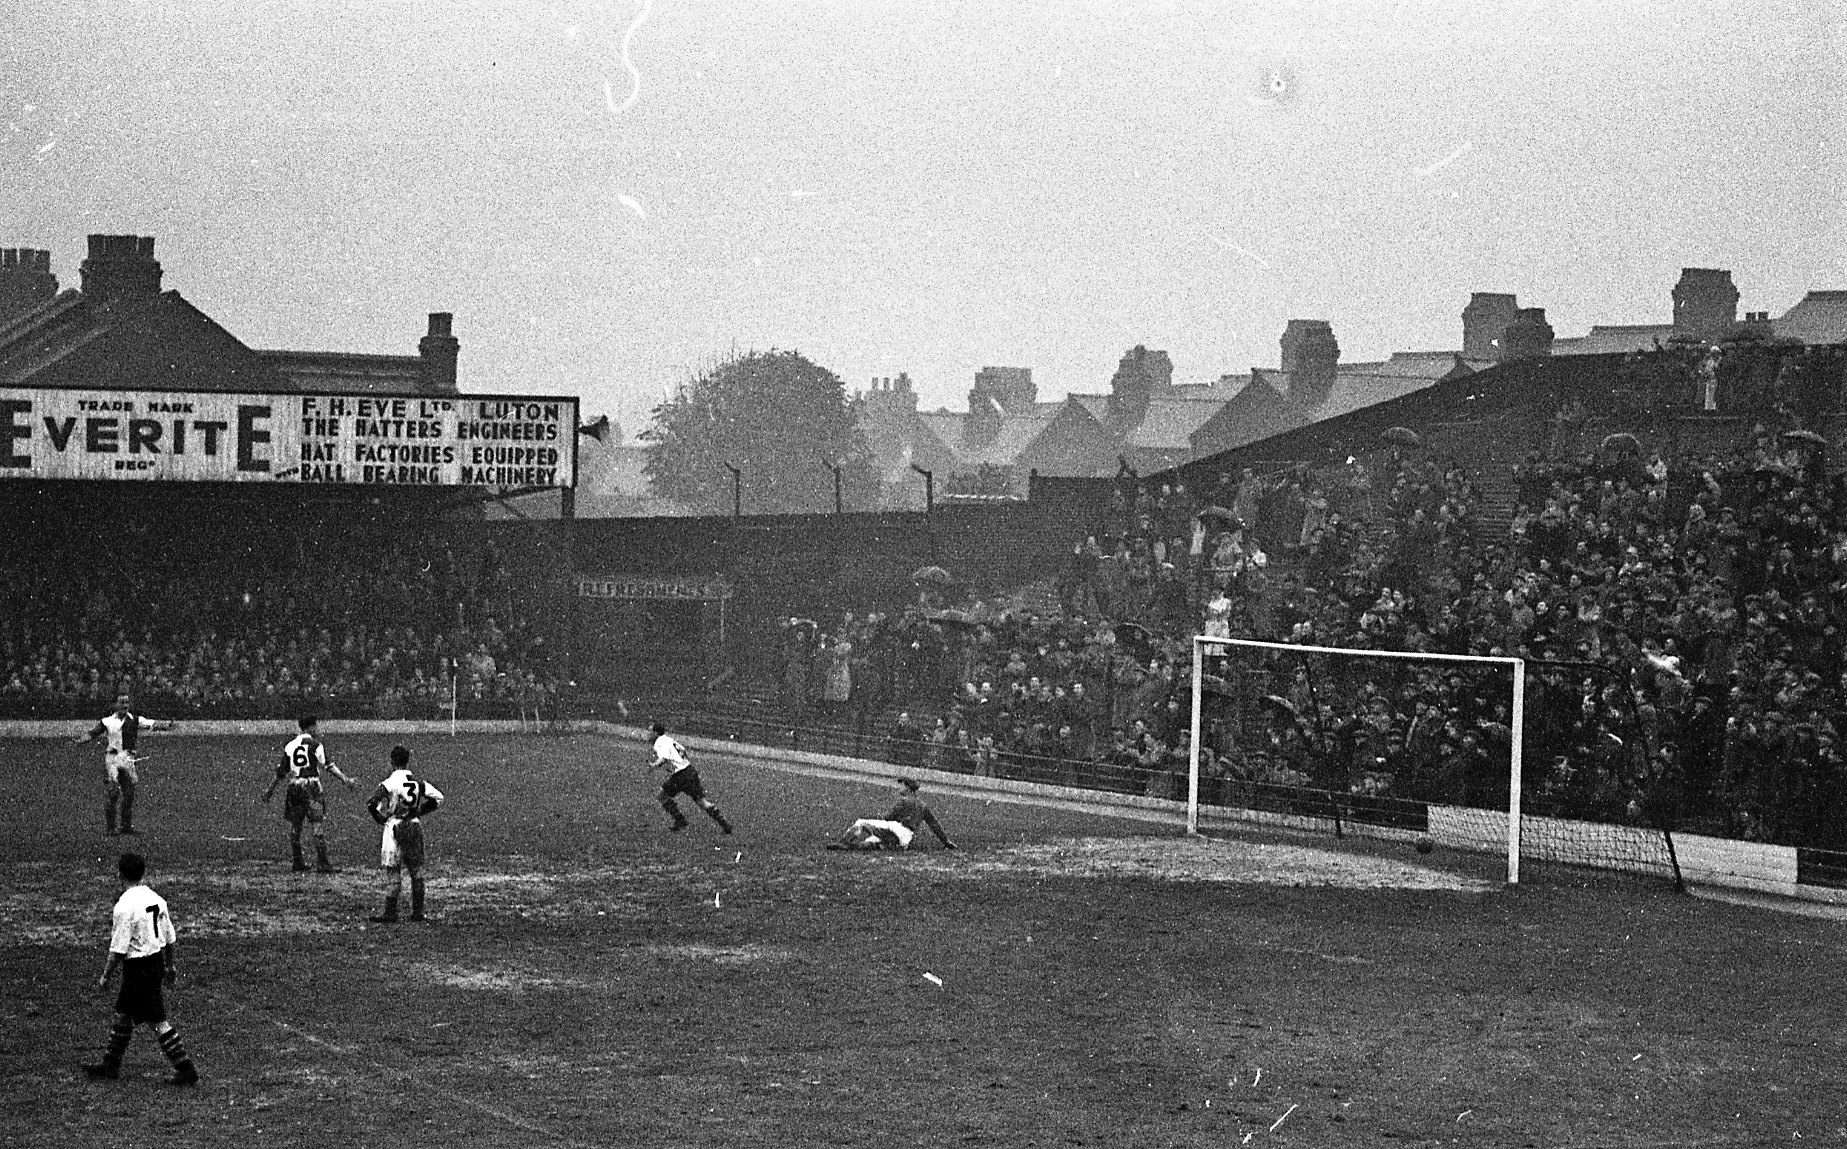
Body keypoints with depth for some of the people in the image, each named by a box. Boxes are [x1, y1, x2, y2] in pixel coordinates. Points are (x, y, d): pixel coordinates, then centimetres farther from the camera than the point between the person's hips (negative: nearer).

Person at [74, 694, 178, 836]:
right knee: (112, 792, -9)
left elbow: (153, 724, -3)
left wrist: (168, 726, -18)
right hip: (112, 757, -2)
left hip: (128, 759, 2)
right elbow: (92, 734, 3)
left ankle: (127, 825, 12)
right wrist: (81, 740, -16)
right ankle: (109, 826, -4)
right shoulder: (108, 721, 6)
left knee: (129, 793, 3)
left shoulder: (135, 720, 8)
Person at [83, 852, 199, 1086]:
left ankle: (186, 1070, -4)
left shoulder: (125, 906, -19)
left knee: (157, 1021, -4)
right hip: (156, 961, 9)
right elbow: (169, 937, 12)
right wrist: (170, 965, 24)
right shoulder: (156, 899, 5)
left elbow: (118, 949, -19)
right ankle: (110, 1065, 30)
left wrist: (105, 977, -10)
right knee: (123, 1013, 20)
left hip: (138, 967, -9)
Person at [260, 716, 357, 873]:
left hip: (294, 788, 5)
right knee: (318, 825, -5)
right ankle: (321, 863, -10)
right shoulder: (314, 743, -1)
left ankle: (298, 863, 14)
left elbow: (281, 772, 14)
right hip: (312, 786, -5)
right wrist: (345, 779, -16)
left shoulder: (290, 745, 13)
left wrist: (270, 790, 24)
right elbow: (327, 765, -12)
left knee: (295, 826, 11)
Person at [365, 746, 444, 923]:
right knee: (416, 870, 11)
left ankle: (390, 912, 2)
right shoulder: (418, 782, 2)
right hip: (415, 827, 4)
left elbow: (371, 804, -20)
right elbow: (438, 797, 8)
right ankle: (417, 912, 14)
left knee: (393, 871, 2)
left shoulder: (389, 783, -12)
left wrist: (380, 819, -4)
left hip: (395, 828, -4)